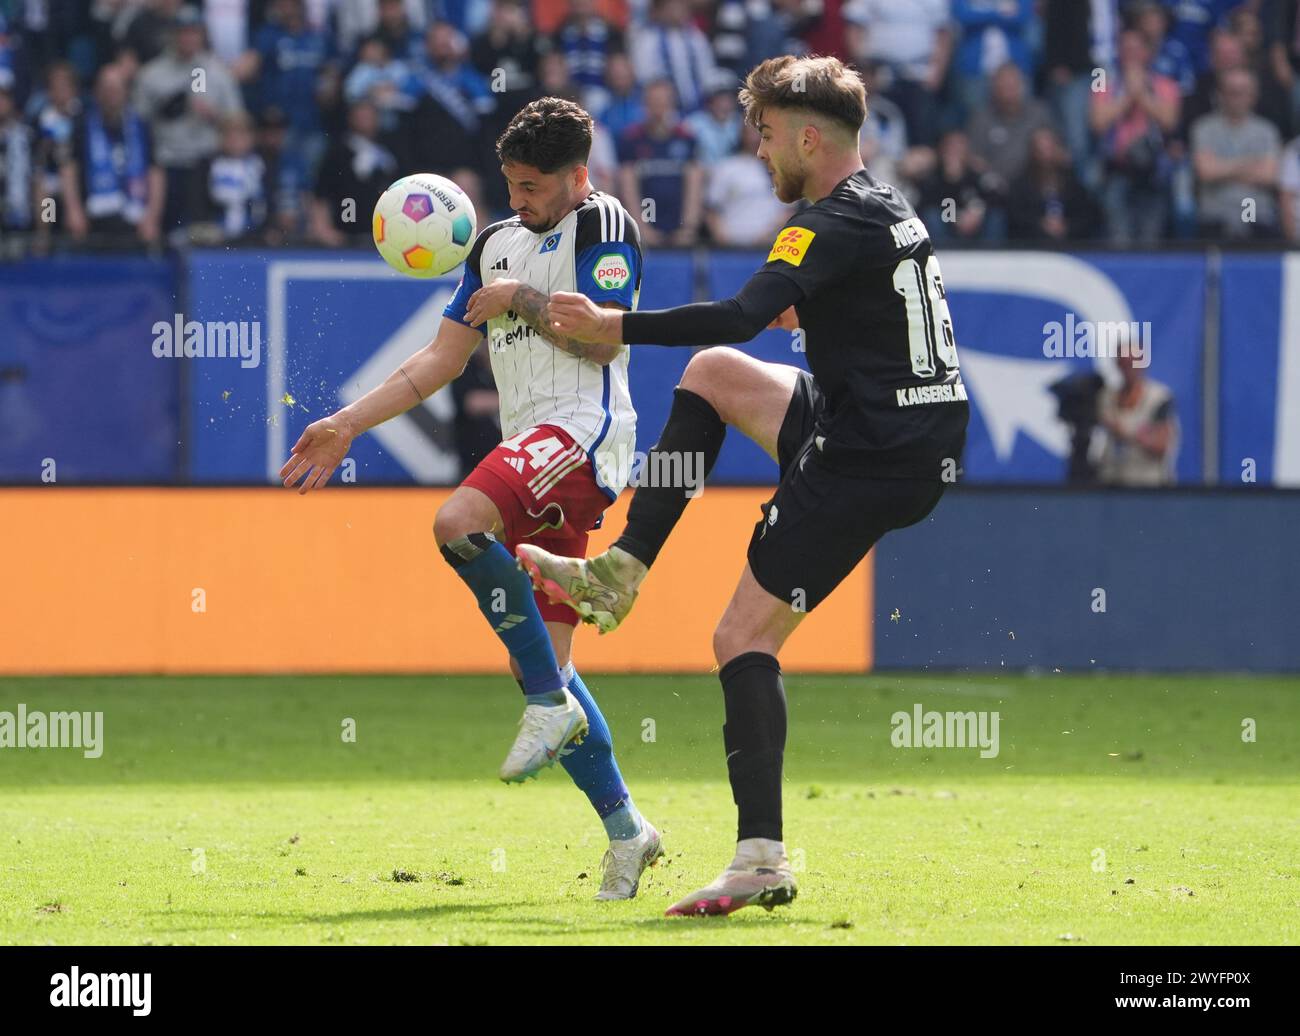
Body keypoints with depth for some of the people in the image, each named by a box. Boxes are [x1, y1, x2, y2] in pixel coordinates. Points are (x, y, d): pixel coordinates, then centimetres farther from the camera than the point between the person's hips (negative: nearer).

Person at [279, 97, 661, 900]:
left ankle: (551, 704, -23)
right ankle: (626, 831, 8)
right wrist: (346, 426, 16)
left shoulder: (603, 223, 0)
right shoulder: (497, 244, 22)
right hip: (533, 448, 9)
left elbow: (602, 338, -12)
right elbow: (443, 359, 22)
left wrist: (520, 299, -7)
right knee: (541, 662, 2)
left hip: (582, 428, -9)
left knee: (458, 523, -32)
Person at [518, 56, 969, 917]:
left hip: (874, 462, -10)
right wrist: (807, 310, 33)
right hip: (921, 439, 10)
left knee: (744, 635, -6)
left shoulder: (835, 224, -16)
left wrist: (612, 327, -21)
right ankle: (619, 574, 17)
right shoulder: (887, 209, 14)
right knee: (715, 374, 20)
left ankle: (764, 860, -13)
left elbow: (740, 316, -26)